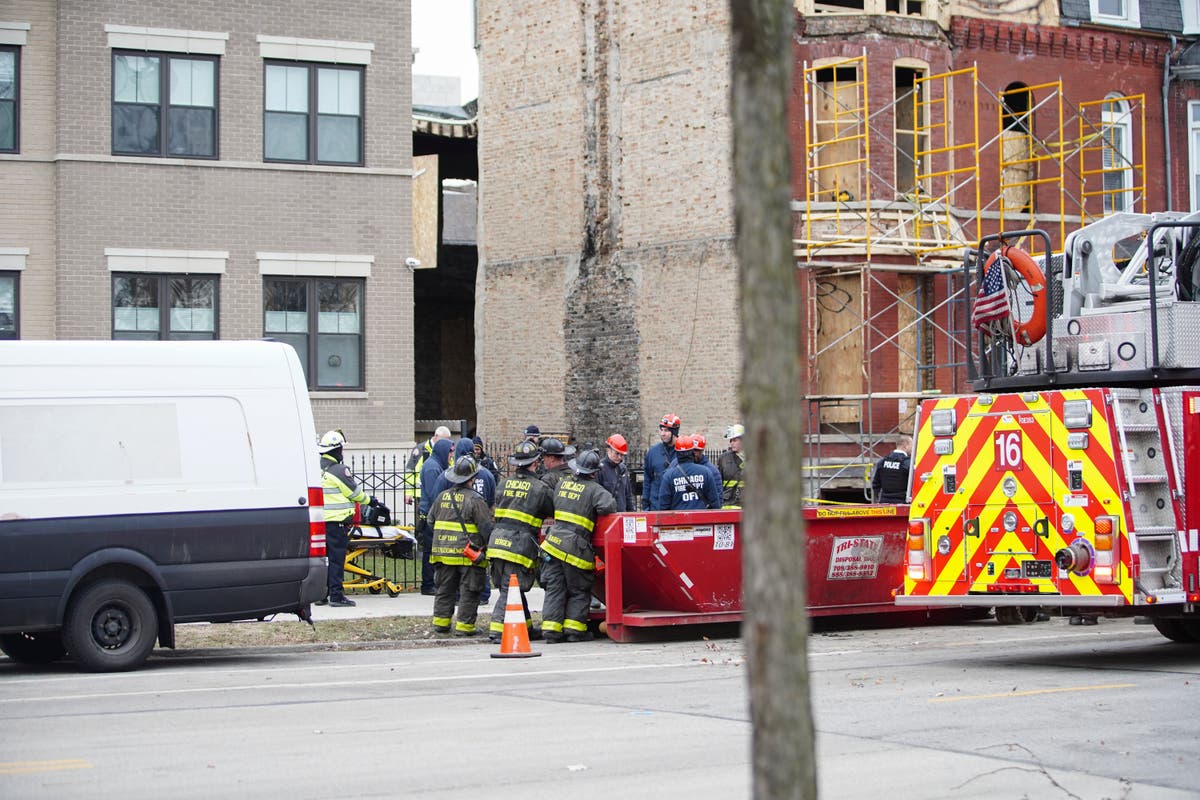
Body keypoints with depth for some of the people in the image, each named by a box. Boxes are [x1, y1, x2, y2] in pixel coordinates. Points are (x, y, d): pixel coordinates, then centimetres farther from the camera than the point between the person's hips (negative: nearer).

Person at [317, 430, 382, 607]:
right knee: (336, 558, -3)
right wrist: (370, 501, 11)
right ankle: (336, 594, -3)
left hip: (319, 519, 7)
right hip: (337, 520, -7)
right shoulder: (339, 470, -13)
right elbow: (355, 492, -5)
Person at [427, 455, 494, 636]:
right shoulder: (474, 499, -12)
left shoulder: (442, 497, 6)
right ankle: (464, 625, 2)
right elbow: (487, 526, -13)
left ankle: (441, 622, 19)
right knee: (468, 591, 2)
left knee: (445, 589, 15)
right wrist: (488, 546, 1)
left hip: (443, 551, 5)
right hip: (469, 553, -5)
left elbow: (431, 521, 16)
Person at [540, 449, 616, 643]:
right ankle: (574, 630, 6)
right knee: (579, 591, 8)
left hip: (554, 540, 5)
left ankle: (551, 629, 5)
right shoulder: (594, 489, -7)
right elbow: (607, 505, -21)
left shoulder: (563, 483, 11)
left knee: (554, 588, 8)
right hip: (575, 546, -5)